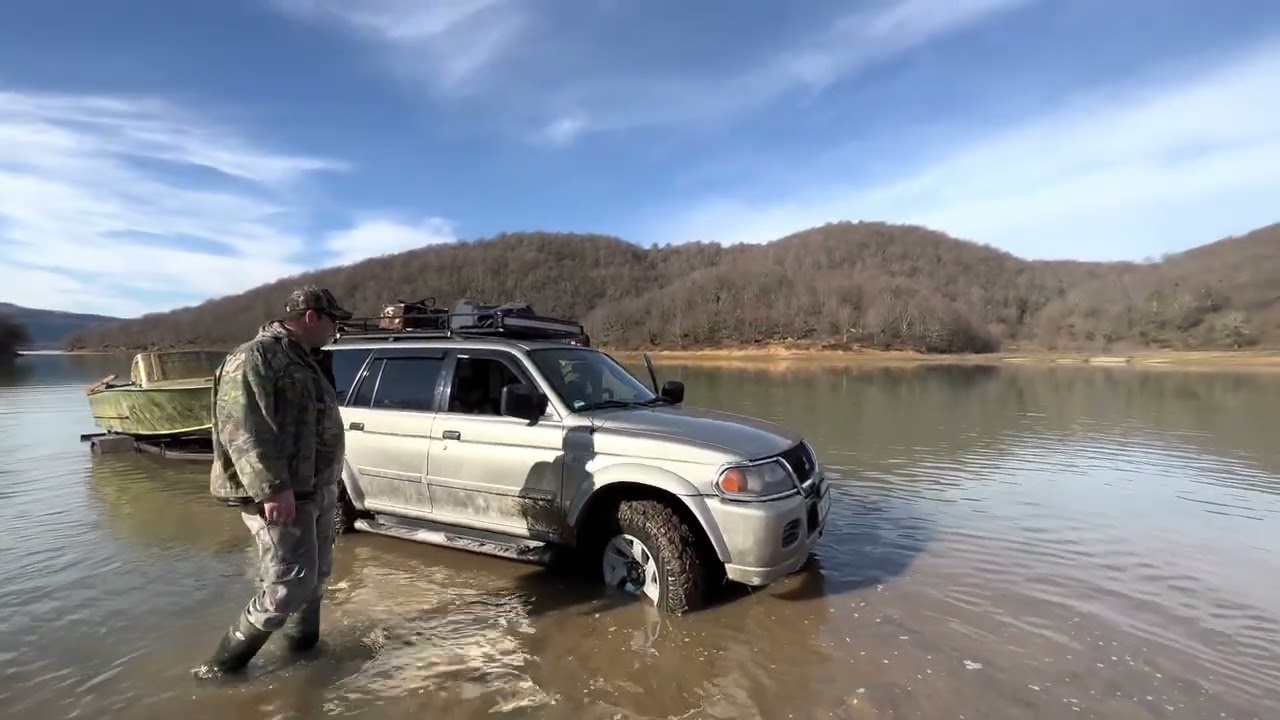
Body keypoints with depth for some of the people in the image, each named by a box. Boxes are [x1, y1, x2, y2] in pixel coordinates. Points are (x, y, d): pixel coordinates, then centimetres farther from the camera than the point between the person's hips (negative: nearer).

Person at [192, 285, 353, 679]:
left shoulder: (301, 358, 16)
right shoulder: (255, 357, -15)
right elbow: (241, 429, -24)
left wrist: (328, 483, 25)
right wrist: (273, 487, -28)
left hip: (315, 489, 10)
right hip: (280, 495, -10)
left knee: (315, 576, 17)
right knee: (289, 584, -8)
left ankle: (303, 644, 33)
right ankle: (222, 666, 10)